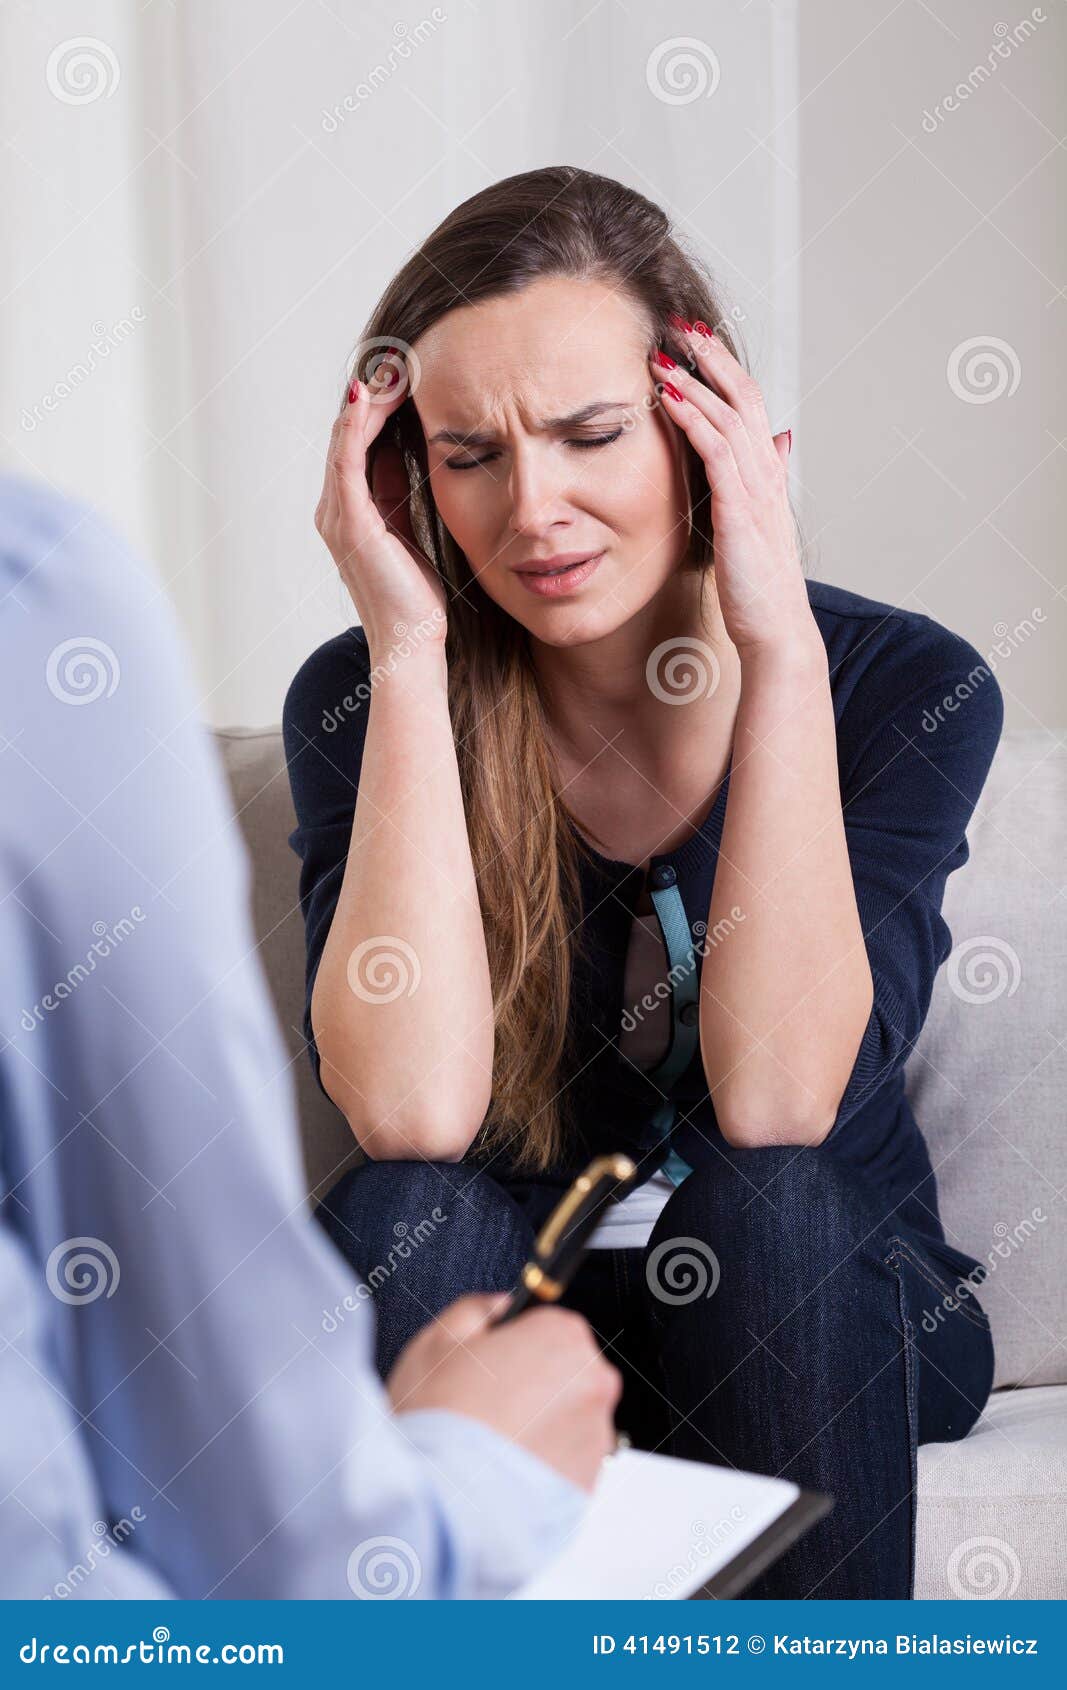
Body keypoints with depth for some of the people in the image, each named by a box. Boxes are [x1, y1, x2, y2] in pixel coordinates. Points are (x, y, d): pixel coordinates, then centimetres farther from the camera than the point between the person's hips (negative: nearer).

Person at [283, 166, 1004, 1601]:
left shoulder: (908, 686, -13)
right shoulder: (364, 701, -10)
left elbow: (771, 1103, -26)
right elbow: (414, 1114, -26)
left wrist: (779, 647, -27)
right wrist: (412, 653, -25)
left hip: (820, 1308, 0)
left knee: (763, 1202, -31)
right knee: (405, 1213, -30)